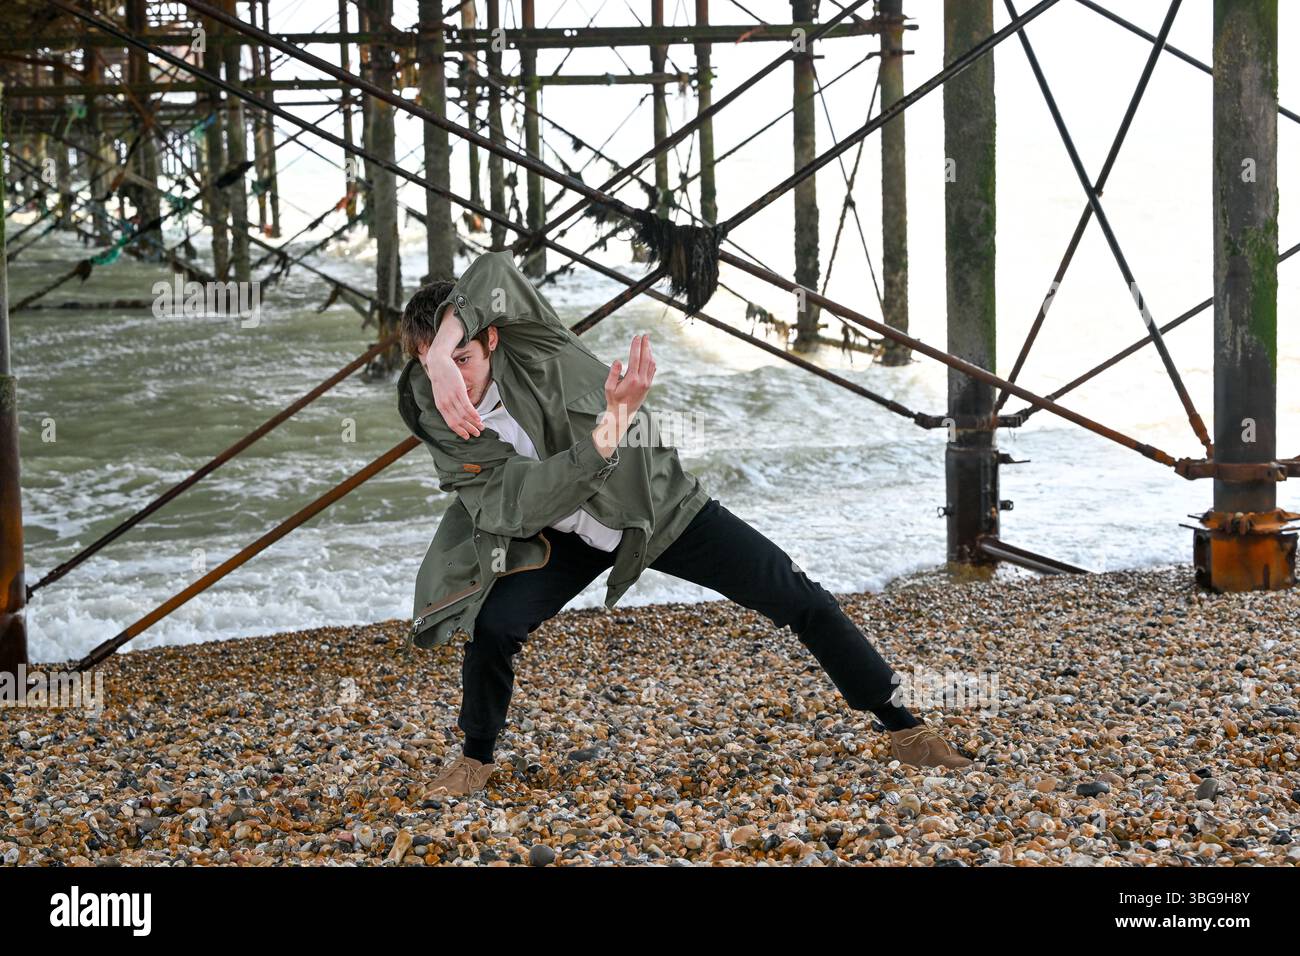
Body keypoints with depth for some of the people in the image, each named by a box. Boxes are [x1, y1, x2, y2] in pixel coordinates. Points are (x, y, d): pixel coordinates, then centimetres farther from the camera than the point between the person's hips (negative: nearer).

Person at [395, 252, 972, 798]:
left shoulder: (528, 345, -23)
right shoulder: (444, 429, -18)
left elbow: (495, 270, -44)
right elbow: (523, 506, -30)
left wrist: (444, 354, -55)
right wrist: (607, 434, -45)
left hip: (654, 505, -1)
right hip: (569, 538, 1)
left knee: (799, 600, -5)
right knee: (493, 622, -21)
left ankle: (901, 727, 11)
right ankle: (476, 760, 6)